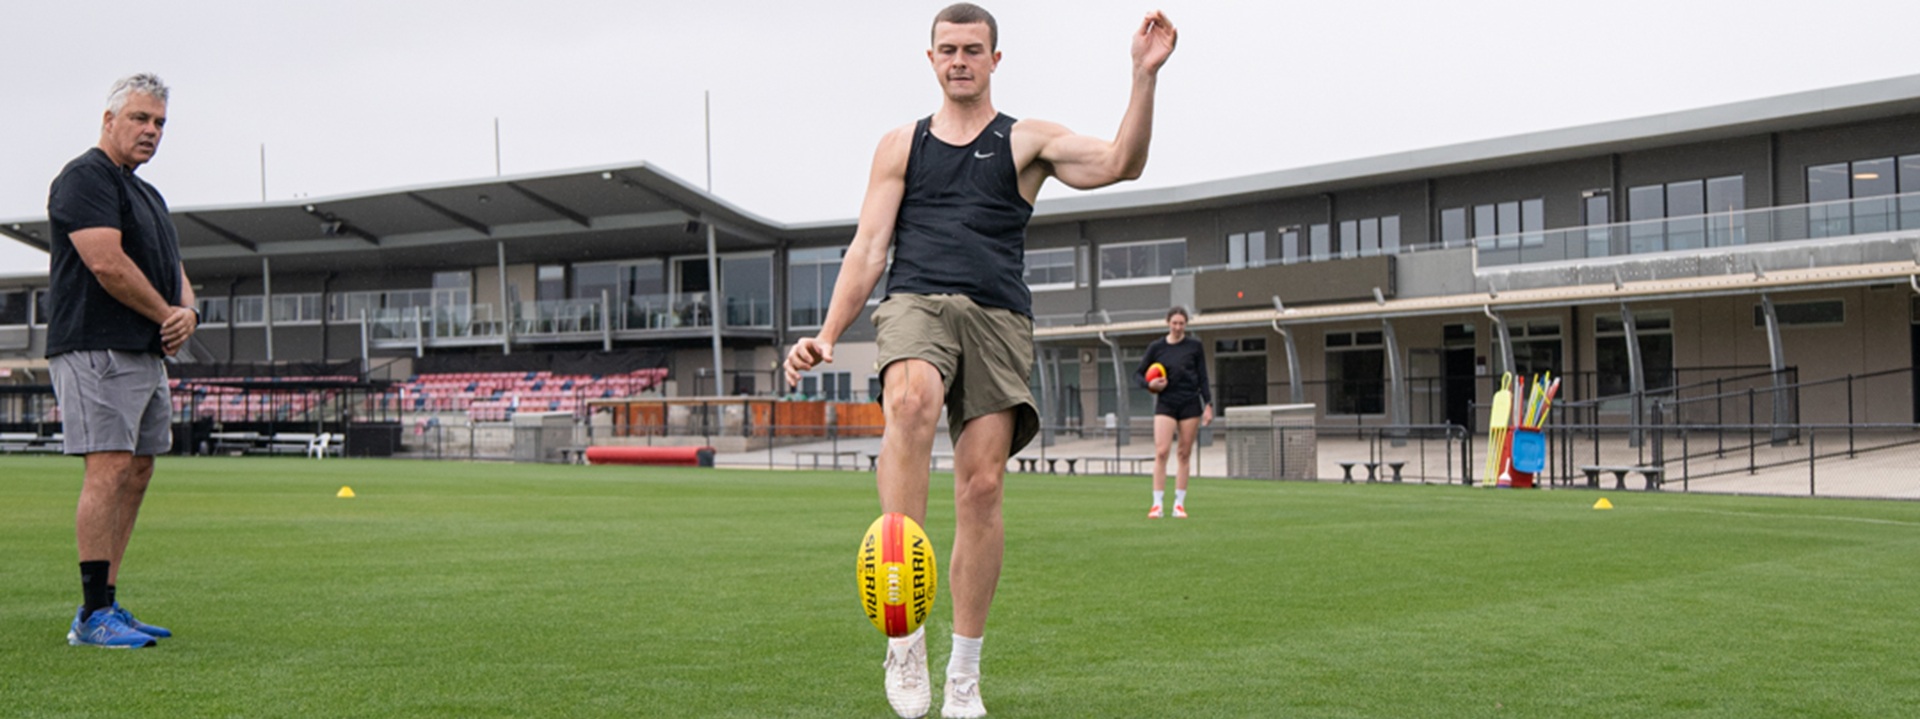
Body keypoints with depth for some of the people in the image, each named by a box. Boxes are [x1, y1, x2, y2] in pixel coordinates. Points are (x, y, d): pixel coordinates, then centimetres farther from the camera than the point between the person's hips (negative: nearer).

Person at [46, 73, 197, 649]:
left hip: (147, 354, 10)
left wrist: (187, 310, 0)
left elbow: (172, 269, 23)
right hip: (98, 349, -10)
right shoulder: (85, 177, -7)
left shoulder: (147, 194, 24)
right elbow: (106, 262, -18)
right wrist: (166, 314, -8)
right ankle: (93, 617, -12)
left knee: (137, 473, 8)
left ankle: (104, 606, 14)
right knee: (110, 469, -13)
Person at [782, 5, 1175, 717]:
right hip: (915, 304, 0)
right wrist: (828, 334, 2)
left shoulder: (1026, 141, 16)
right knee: (911, 403, -34)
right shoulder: (901, 146, 20)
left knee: (981, 486, -10)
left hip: (998, 319, 1)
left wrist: (1144, 76, -13)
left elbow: (1119, 163, 0)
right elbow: (869, 248, 15)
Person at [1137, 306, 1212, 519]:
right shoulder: (1156, 347, 3)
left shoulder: (1195, 346, 2)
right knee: (1161, 452, -11)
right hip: (1165, 404, 0)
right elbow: (1138, 373, 10)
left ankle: (1179, 504, 9)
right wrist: (1150, 384, -9)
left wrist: (1208, 405, -2)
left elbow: (1203, 378, 4)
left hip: (1190, 404, 0)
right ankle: (1157, 504, -9)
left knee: (1185, 454, 3)